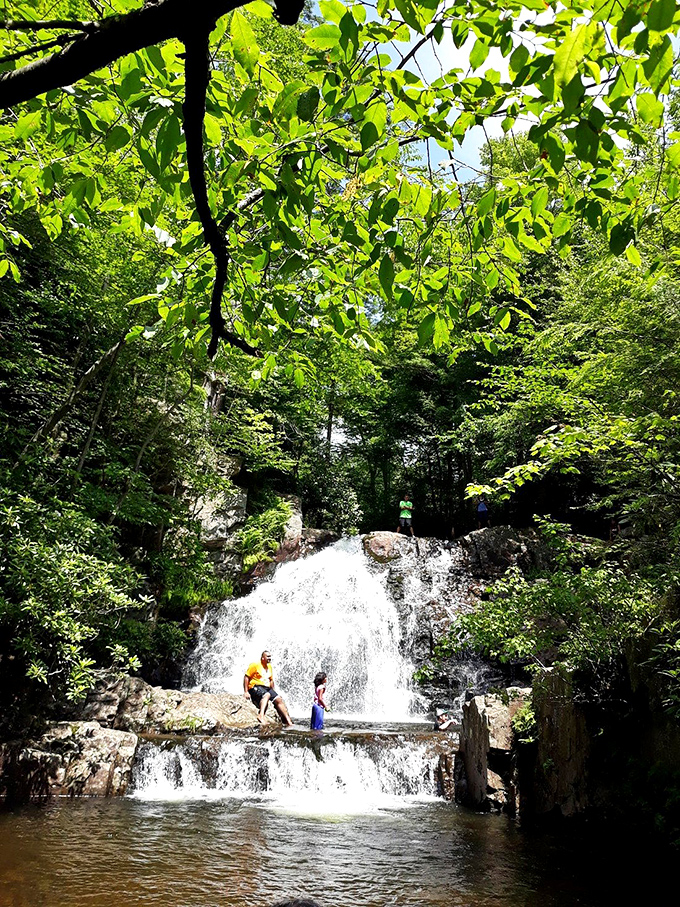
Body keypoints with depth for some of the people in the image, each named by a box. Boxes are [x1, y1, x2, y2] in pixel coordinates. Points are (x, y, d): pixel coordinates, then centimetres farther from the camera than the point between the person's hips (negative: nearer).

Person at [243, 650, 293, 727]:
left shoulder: (269, 667, 19)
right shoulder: (255, 665, -4)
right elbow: (246, 677, -7)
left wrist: (274, 693, 20)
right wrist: (246, 692, -14)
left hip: (267, 688, 7)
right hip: (255, 687, -7)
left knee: (279, 699, -10)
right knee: (266, 695, -36)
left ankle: (288, 721, -9)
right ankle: (261, 715, -54)